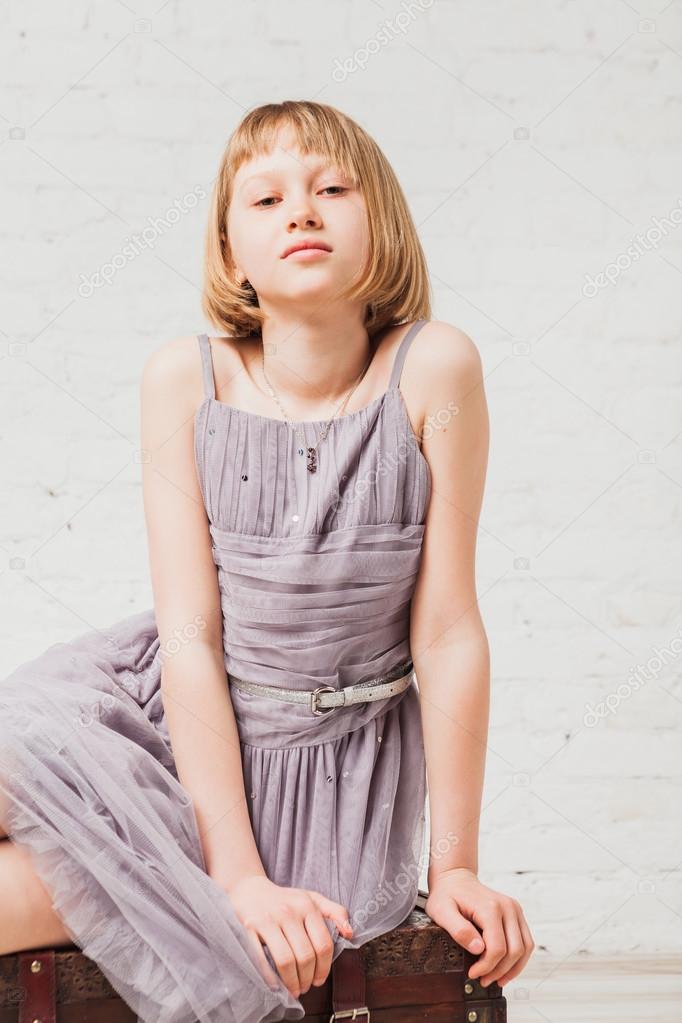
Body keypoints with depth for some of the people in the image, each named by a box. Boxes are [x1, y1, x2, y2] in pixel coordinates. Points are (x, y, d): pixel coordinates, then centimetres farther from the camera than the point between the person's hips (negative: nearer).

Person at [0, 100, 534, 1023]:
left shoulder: (432, 367, -15)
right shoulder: (186, 377, -10)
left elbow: (448, 633, -12)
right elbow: (189, 633, -13)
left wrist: (454, 866, -8)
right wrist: (238, 876, -18)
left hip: (330, 772, -3)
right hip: (173, 723, 3)